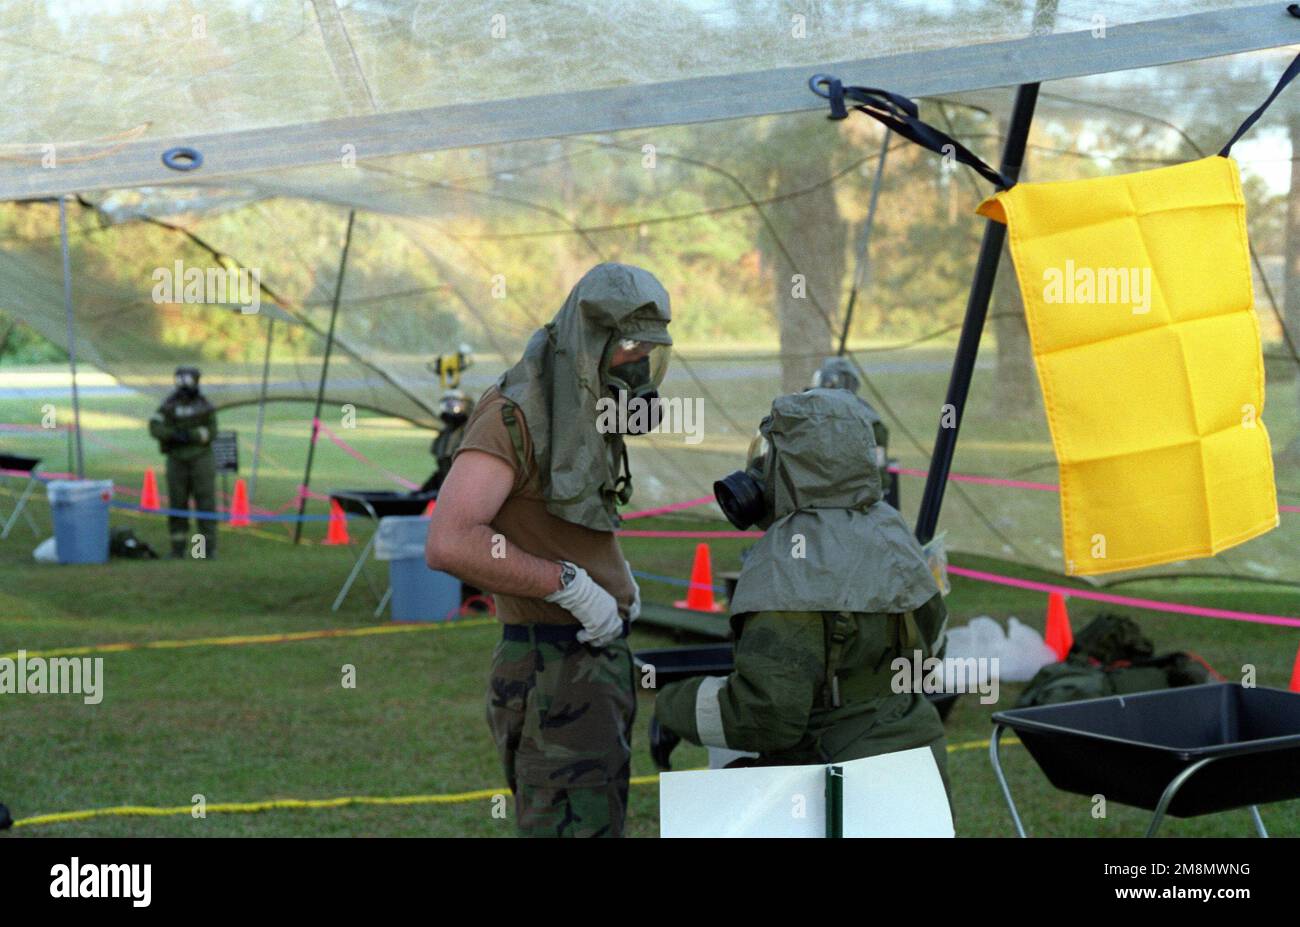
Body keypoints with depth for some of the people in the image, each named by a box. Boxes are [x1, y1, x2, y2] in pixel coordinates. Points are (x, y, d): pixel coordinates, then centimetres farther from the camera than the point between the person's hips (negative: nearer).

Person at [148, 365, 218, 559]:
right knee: (177, 503, 3)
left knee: (205, 502, -5)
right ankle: (178, 548, 11)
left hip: (201, 459, -1)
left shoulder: (205, 406, -1)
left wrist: (189, 435, -21)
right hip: (177, 461, 1)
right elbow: (155, 427, -9)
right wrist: (175, 434, -25)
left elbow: (211, 432, -8)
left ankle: (209, 547, 2)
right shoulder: (169, 405, 1)